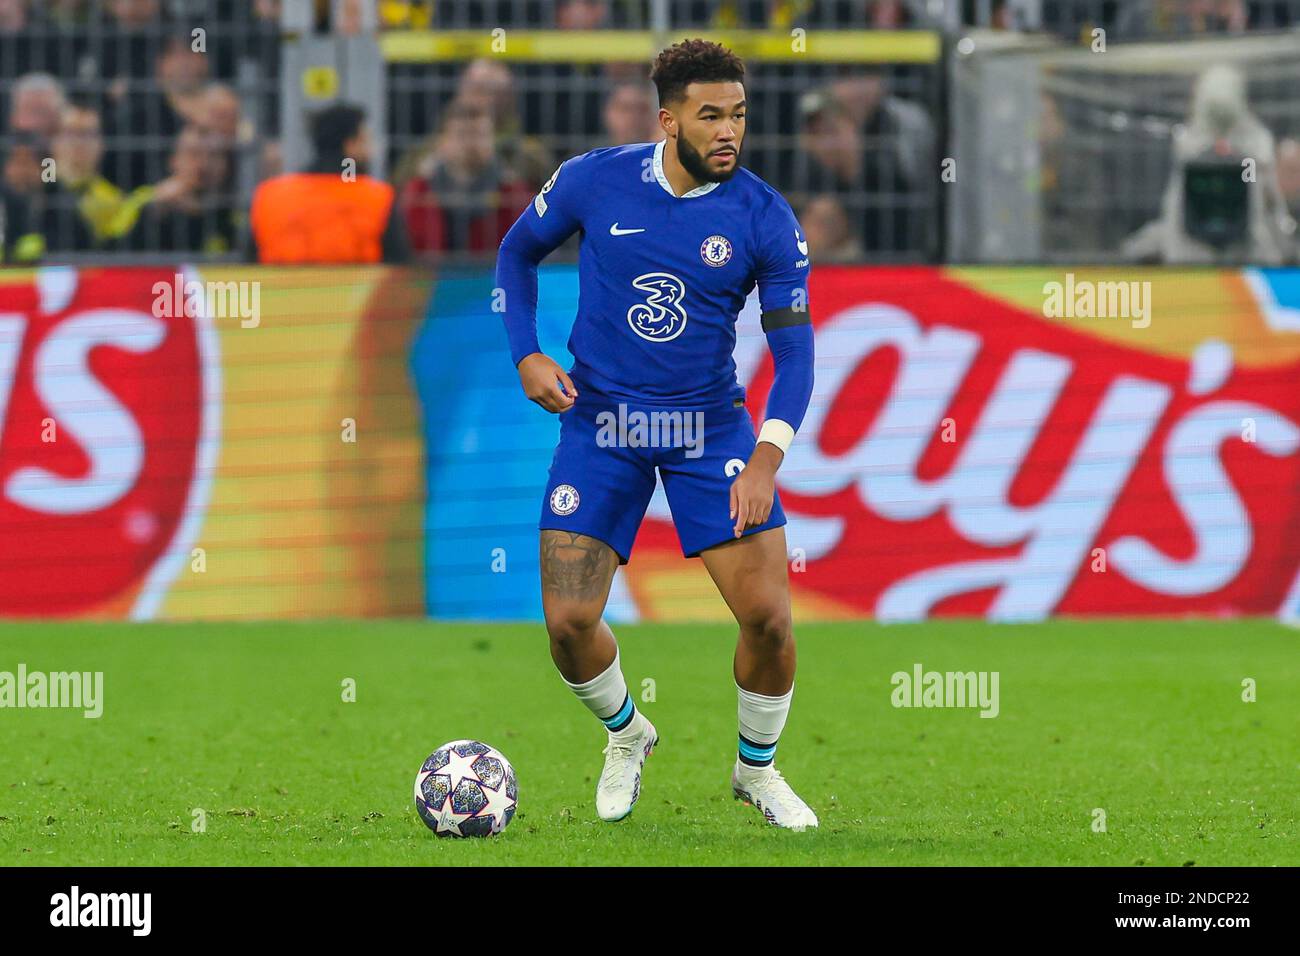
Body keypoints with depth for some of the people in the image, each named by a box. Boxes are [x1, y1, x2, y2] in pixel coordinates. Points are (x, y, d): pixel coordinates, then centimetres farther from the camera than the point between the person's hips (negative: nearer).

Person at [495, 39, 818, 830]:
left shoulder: (764, 217, -12)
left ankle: (757, 769, 18)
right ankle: (626, 735, 26)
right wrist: (527, 355, -5)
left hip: (711, 427, 0)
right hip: (600, 421, 1)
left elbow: (794, 347, -12)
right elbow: (518, 252, 10)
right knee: (569, 621, -8)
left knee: (768, 615, -11)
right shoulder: (594, 182, -9)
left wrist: (767, 458, -26)